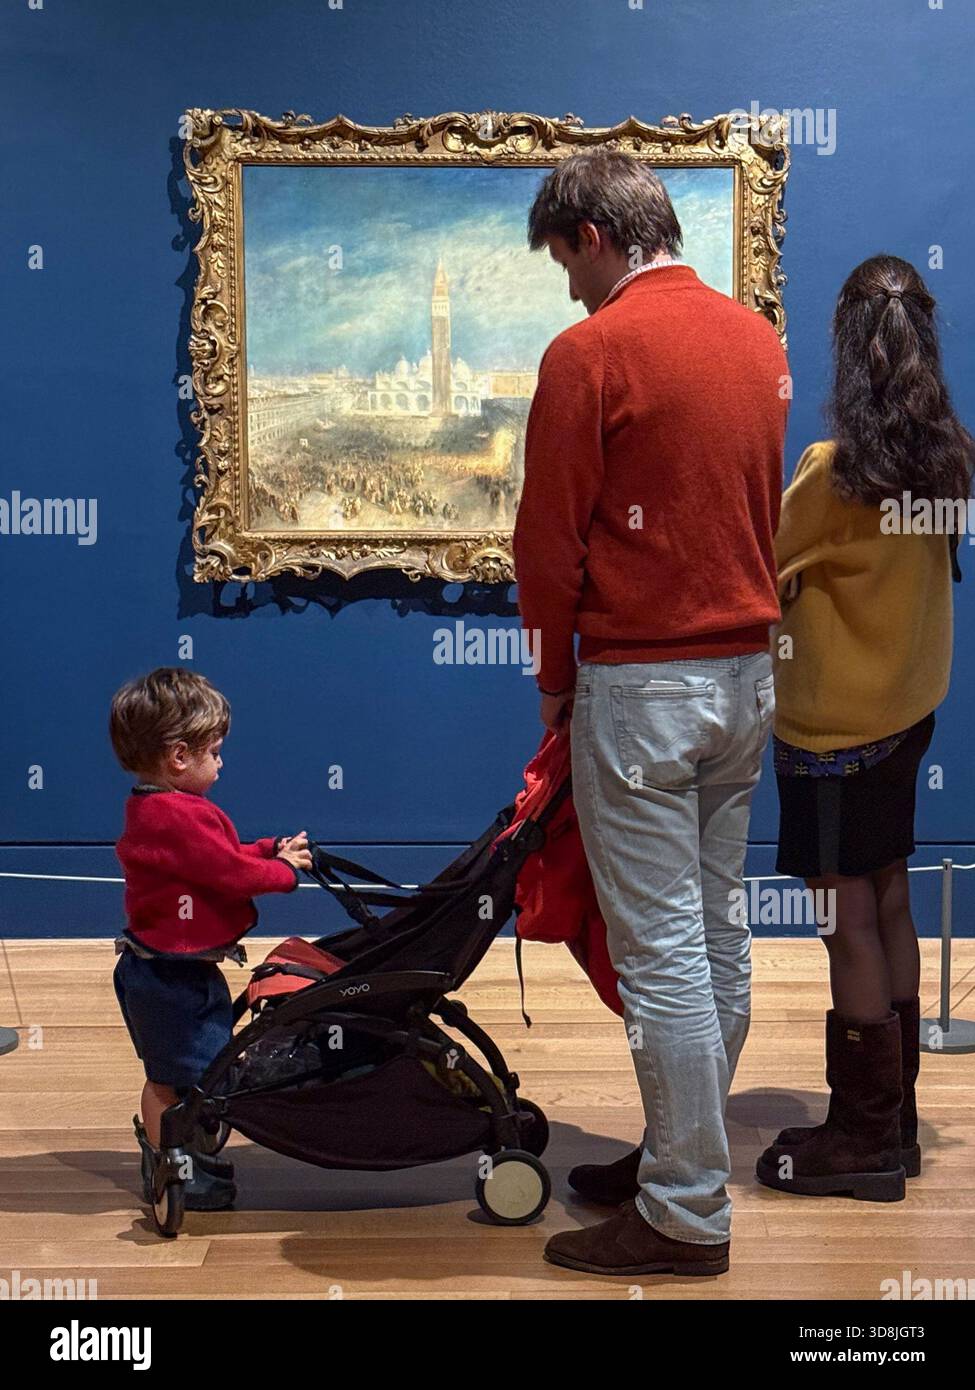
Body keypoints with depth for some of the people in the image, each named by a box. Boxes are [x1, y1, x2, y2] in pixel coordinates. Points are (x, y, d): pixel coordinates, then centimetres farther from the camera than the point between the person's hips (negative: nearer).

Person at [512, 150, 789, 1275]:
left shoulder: (591, 352, -13)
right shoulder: (759, 337, 9)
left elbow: (548, 545, -11)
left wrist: (556, 678, 4)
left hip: (643, 684, -8)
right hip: (751, 672, 8)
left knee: (662, 956, -2)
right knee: (717, 939, 14)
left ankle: (687, 1216, 7)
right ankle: (679, 1157, 28)